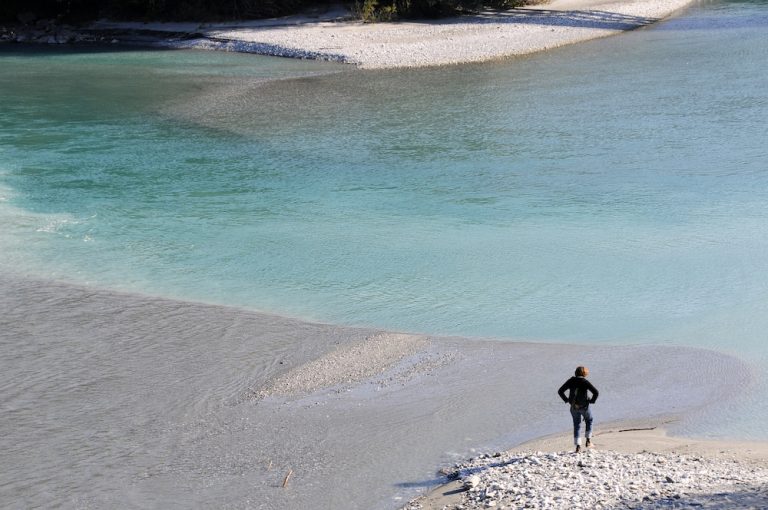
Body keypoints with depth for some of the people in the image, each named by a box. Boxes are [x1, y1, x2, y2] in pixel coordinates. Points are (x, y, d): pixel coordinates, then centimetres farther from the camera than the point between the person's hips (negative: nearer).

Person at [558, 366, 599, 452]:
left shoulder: (571, 381, -1)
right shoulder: (585, 382, -12)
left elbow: (560, 391, -1)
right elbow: (596, 392, -20)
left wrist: (566, 400, 4)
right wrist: (592, 401, -5)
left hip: (574, 407, 3)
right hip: (584, 406, -3)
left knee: (577, 425, 14)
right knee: (589, 421, 25)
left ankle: (578, 446, 6)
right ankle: (588, 440, 20)